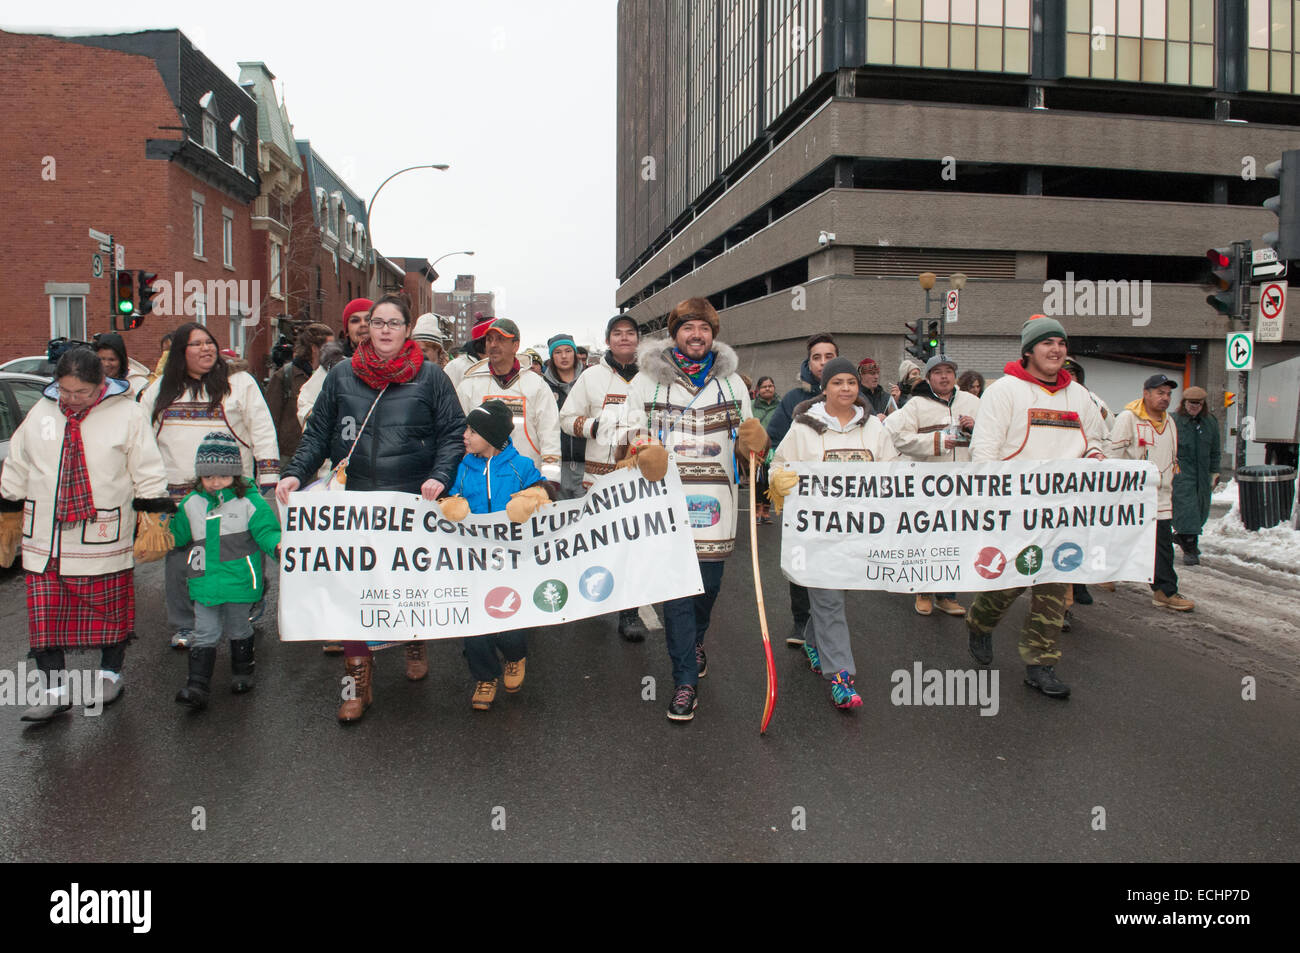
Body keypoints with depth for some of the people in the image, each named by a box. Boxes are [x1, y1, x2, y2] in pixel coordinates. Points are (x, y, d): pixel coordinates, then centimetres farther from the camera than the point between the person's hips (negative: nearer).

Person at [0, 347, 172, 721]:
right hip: (44, 540, 4)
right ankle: (55, 689, 18)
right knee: (45, 616, 6)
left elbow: (147, 471, -2)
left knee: (109, 611, 9)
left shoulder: (127, 414, -5)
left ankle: (110, 674, 29)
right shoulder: (41, 412, 7)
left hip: (104, 539, -3)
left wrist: (152, 515, -6)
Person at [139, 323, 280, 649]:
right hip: (176, 490, 3)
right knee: (179, 561, 4)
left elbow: (262, 431, 2)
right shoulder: (160, 390, 16)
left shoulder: (239, 383, 6)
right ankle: (183, 626, 17)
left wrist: (268, 478, -5)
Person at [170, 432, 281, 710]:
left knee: (239, 630, 15)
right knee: (205, 635, 3)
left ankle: (242, 672, 35)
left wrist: (277, 544, -27)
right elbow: (177, 535, 19)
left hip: (239, 582, -2)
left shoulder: (250, 501, -7)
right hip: (205, 583, 2)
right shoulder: (191, 503, 5)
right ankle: (197, 686, 5)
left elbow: (265, 530, -9)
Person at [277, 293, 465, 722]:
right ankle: (358, 680, 8)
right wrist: (295, 473, -3)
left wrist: (439, 476, -14)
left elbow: (454, 432, 0)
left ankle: (416, 643, 40)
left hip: (413, 501, -1)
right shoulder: (342, 375, 9)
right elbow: (318, 432, 11)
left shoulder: (430, 376, 2)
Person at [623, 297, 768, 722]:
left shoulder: (731, 381, 14)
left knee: (709, 582, 8)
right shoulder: (647, 380, 7)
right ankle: (685, 681, 4)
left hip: (714, 499, 2)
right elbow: (632, 432, 9)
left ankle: (694, 640, 41)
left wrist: (752, 445, -3)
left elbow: (745, 442, 20)